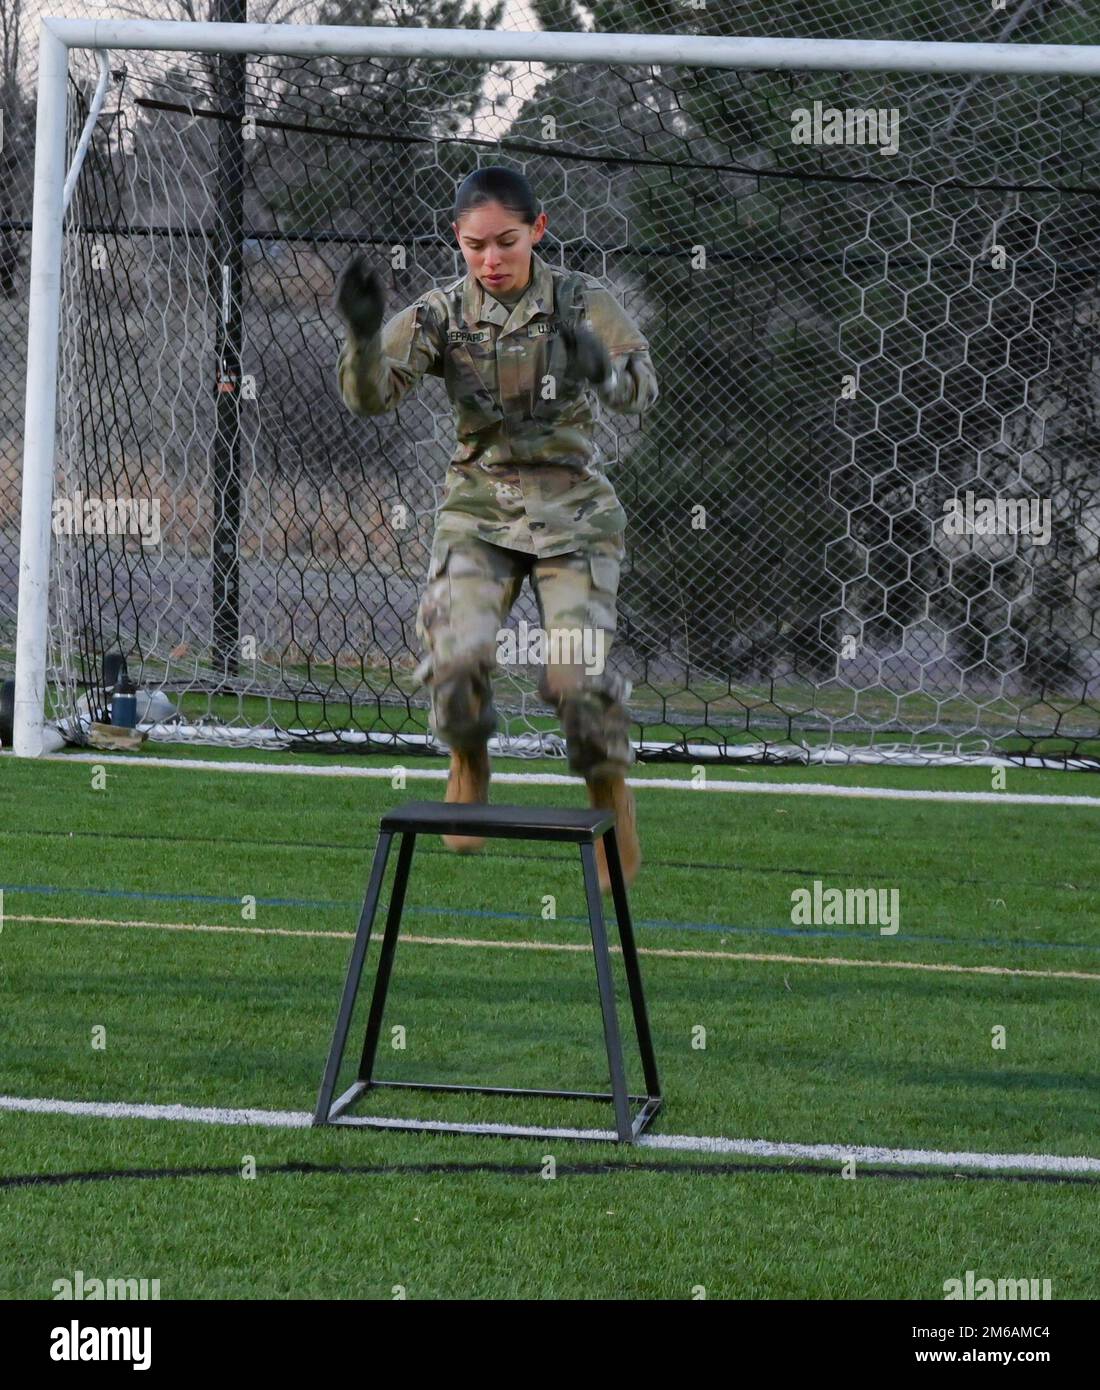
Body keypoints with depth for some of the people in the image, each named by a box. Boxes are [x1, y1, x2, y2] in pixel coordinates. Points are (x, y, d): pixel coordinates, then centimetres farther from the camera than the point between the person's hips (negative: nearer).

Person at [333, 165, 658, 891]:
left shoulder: (581, 301, -6)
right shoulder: (444, 314, -2)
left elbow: (642, 388, -19)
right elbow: (371, 395, -13)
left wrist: (603, 370, -42)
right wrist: (364, 334, -34)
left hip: (572, 509, -1)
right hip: (480, 507, 1)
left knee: (577, 673, -16)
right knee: (456, 655, -20)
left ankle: (610, 791, 13)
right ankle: (469, 764, 13)